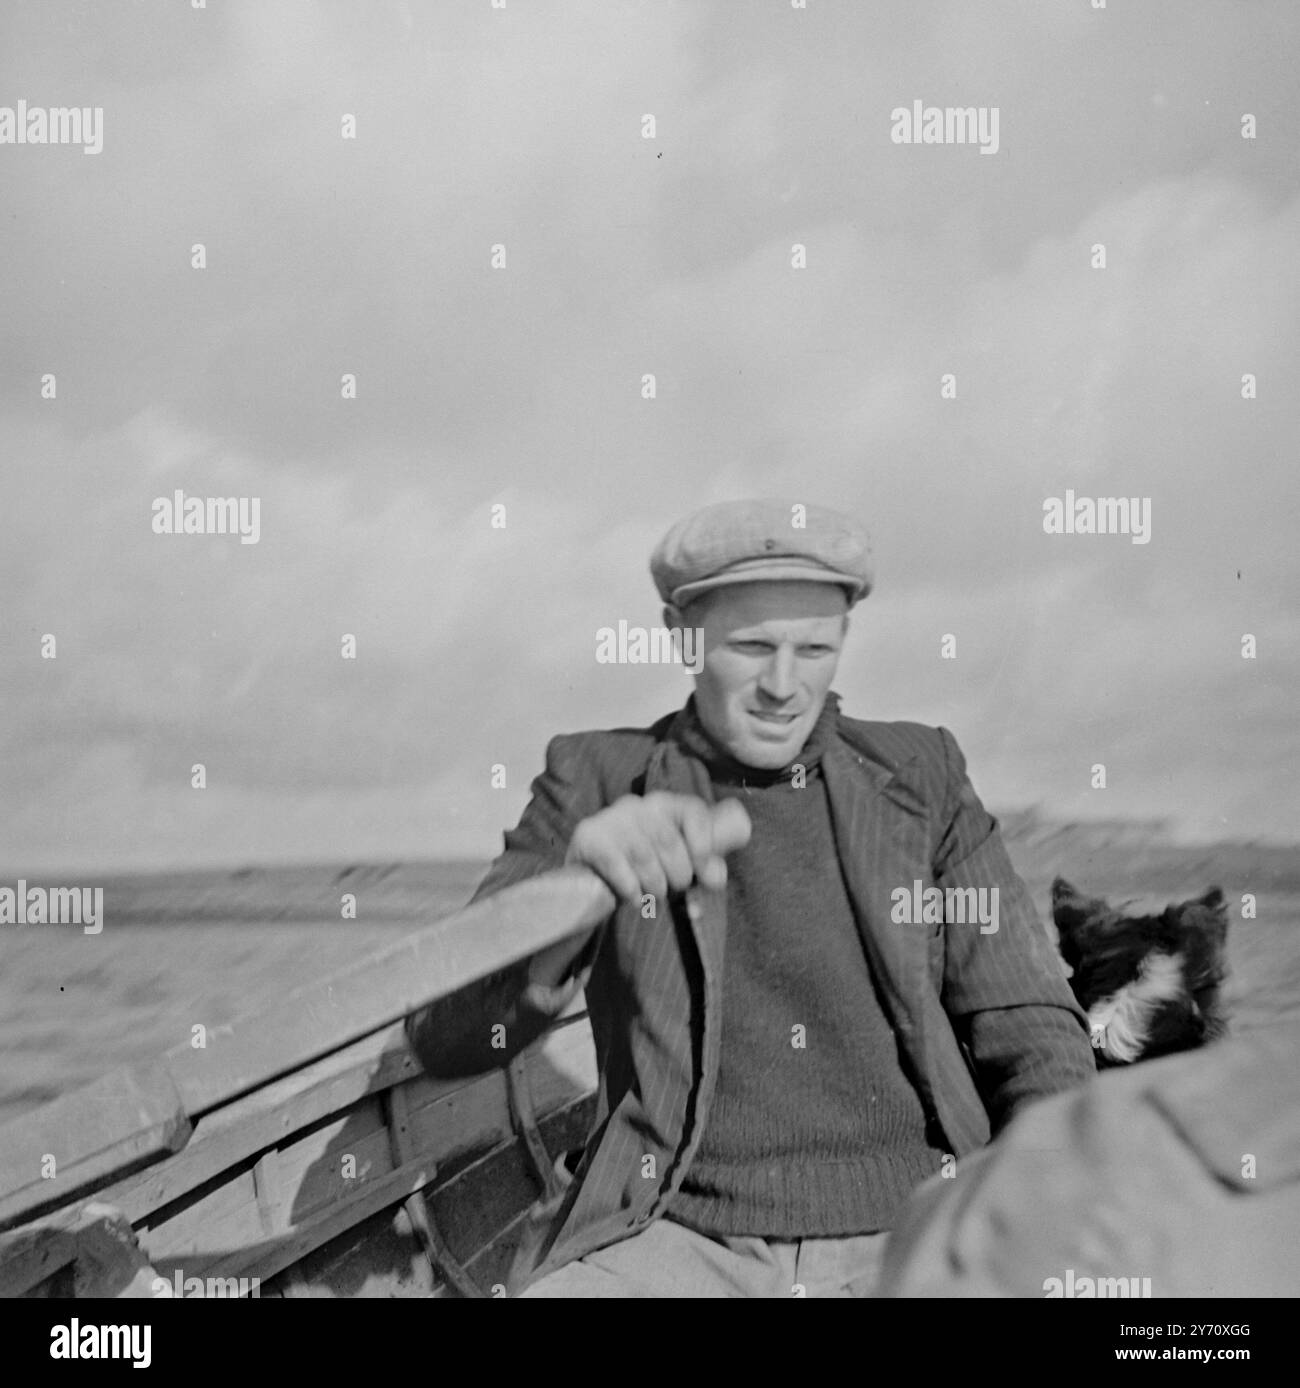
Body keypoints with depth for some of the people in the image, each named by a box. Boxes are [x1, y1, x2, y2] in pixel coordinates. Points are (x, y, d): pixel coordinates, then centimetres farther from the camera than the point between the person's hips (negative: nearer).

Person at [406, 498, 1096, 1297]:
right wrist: (574, 874, -23)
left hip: (918, 1236, 1)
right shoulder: (598, 781, 5)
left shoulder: (919, 775, 9)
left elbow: (1033, 1031, 9)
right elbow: (446, 1036, -4)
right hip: (680, 1239, -1)